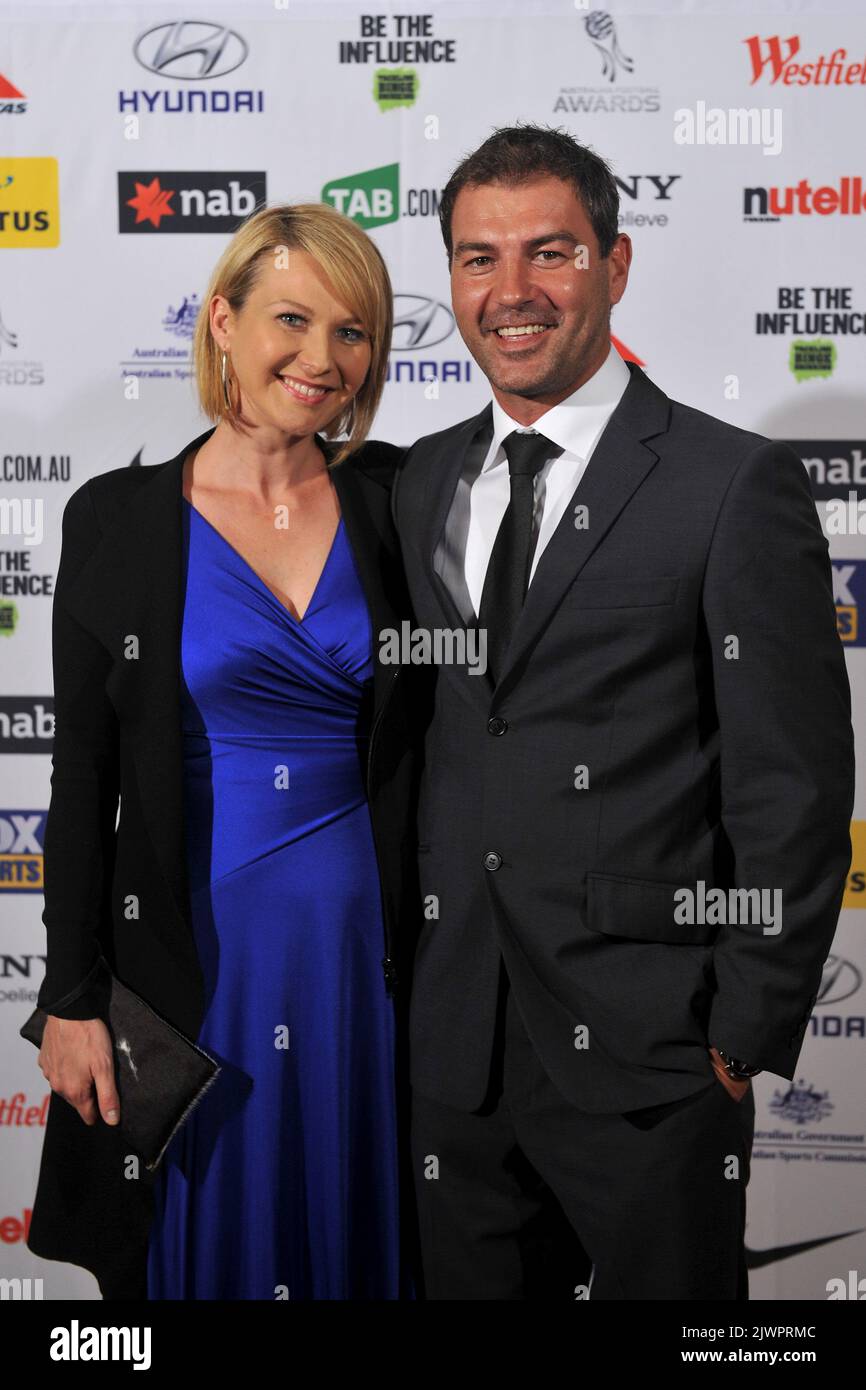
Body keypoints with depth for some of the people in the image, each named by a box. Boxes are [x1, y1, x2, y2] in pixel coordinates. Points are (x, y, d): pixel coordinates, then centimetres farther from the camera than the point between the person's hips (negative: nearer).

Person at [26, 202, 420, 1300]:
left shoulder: (393, 501, 1)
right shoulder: (116, 517, -4)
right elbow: (83, 771, -2)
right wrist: (72, 1000, -3)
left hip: (363, 941, 2)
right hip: (194, 944, -1)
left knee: (353, 1231, 16)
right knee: (207, 1234, 14)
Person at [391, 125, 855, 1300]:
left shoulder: (736, 484, -9)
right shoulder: (422, 482, 9)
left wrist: (749, 1029, -9)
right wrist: (402, 970, 9)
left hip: (647, 1051, -5)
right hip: (457, 1044, 5)